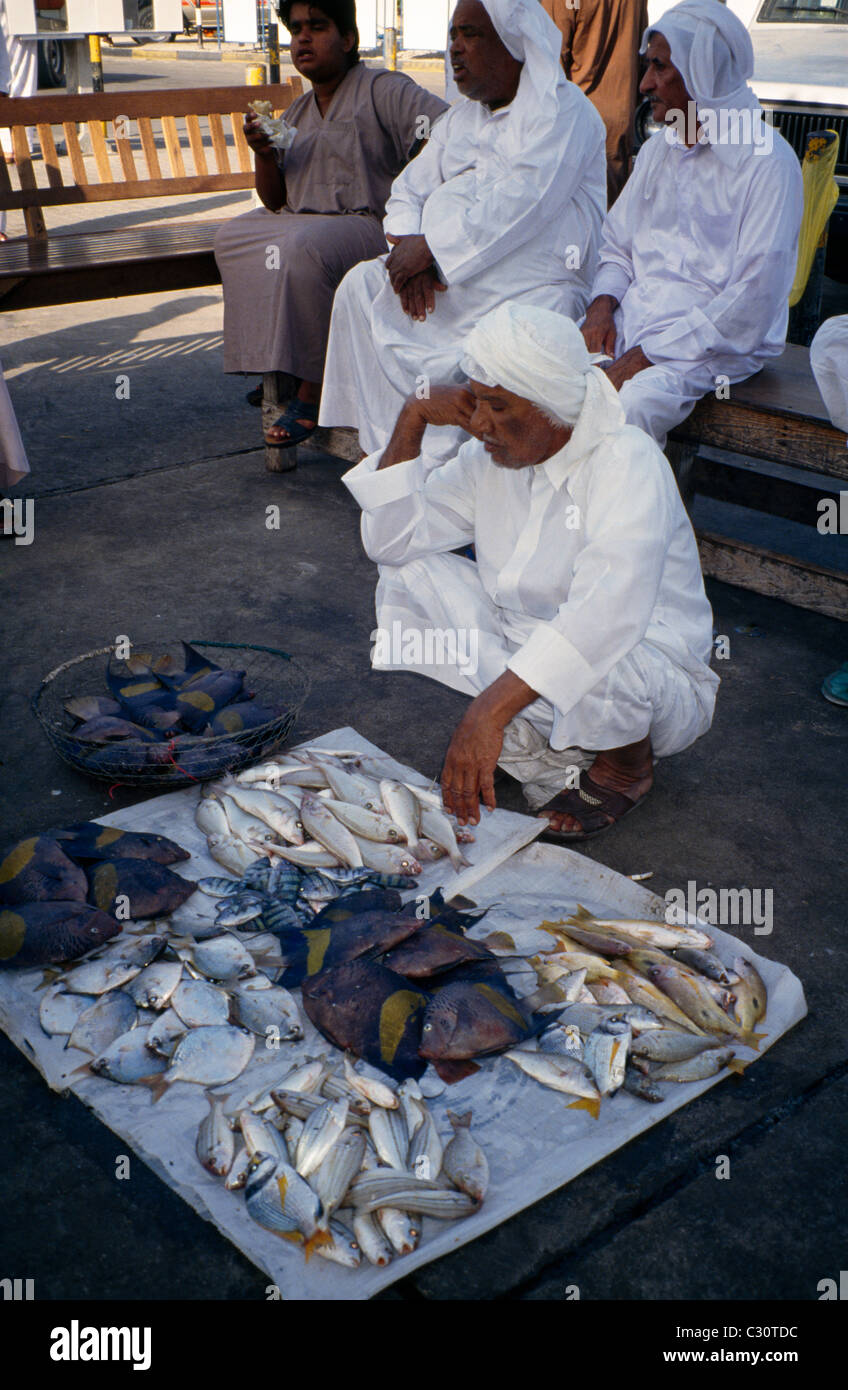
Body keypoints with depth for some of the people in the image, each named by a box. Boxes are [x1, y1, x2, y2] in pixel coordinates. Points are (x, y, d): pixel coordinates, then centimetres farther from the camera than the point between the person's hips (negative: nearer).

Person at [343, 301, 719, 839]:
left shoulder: (628, 463, -26)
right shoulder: (491, 458, -5)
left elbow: (605, 614, -42)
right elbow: (390, 540, -2)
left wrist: (489, 711, -50)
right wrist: (411, 422, -14)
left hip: (658, 678, -6)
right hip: (526, 654, 6)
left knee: (596, 663, -41)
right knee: (412, 573, -7)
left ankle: (628, 767, -4)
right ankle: (535, 738, -1)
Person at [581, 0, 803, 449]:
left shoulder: (768, 163, -11)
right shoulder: (656, 150, 14)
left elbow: (753, 300, -17)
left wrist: (651, 355, -20)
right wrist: (602, 304, -2)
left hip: (717, 342, -6)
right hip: (635, 319, 7)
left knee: (631, 403, -34)